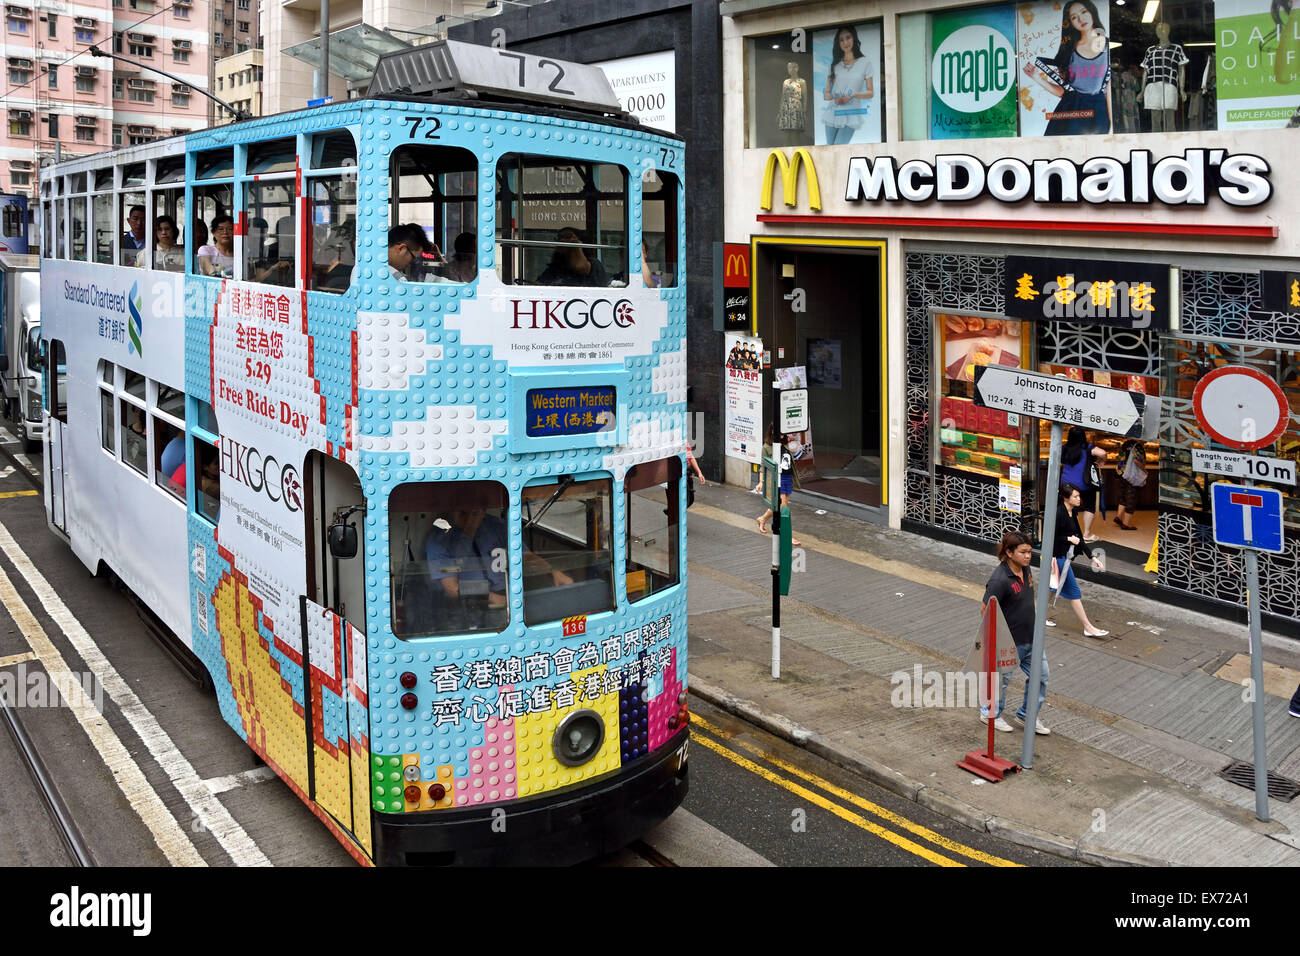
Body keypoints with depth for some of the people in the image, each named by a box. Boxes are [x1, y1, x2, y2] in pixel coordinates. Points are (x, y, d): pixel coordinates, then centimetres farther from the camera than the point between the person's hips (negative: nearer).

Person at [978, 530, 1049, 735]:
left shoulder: (1025, 569, -1)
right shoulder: (1000, 579, -27)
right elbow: (987, 611, -21)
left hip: (1031, 638, 8)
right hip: (1009, 642, -8)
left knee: (1040, 676, 14)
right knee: (1001, 679, 12)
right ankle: (990, 714, 35)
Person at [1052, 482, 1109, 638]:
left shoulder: (1073, 513, 7)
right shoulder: (1059, 513, -20)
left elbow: (1080, 538, 9)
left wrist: (1092, 557, 5)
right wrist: (1069, 539, -17)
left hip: (1063, 555, 9)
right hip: (1058, 556, -9)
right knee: (1074, 591, -5)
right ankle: (1088, 628, 1)